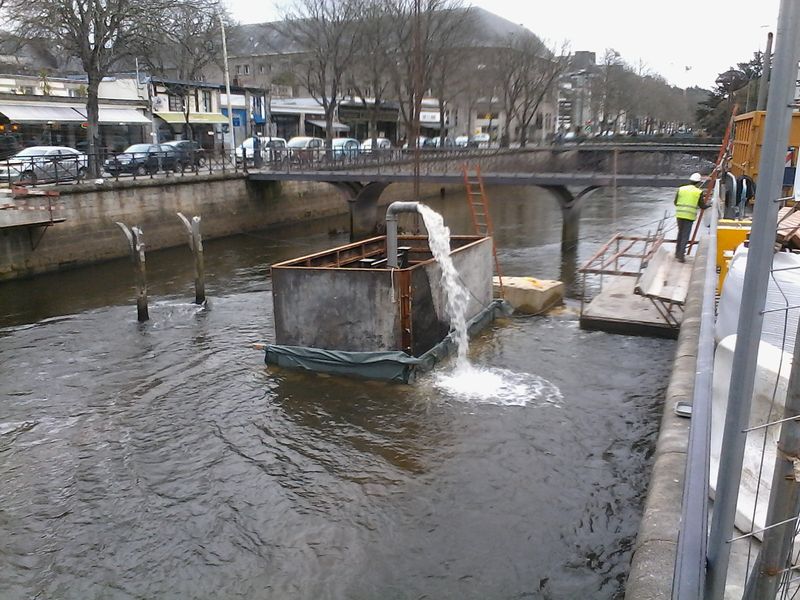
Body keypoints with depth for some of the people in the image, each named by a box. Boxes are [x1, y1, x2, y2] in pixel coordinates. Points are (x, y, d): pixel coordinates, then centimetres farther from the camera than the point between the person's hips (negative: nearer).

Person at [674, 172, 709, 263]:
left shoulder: (681, 189, 7)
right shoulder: (699, 192, -1)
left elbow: (676, 202, 9)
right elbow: (702, 206, 4)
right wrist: (709, 205, 25)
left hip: (679, 214, 4)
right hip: (690, 215, -3)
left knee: (680, 233, 19)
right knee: (685, 235, 0)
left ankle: (677, 253, 25)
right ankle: (680, 256, -4)